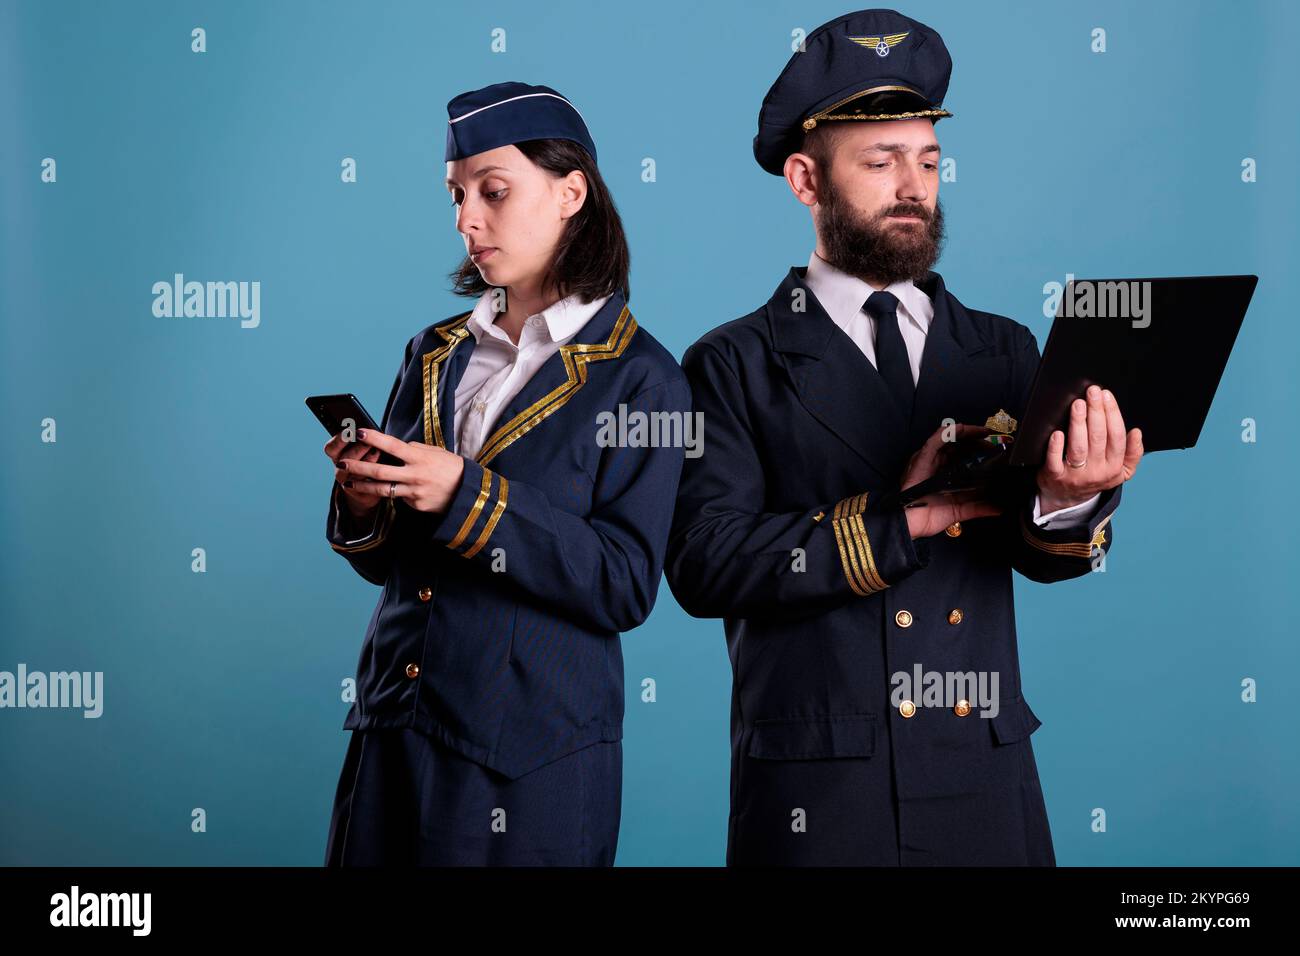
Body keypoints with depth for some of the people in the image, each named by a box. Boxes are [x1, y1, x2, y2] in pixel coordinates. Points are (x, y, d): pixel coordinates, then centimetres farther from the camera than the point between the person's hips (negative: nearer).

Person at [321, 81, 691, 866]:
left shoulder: (640, 379, -6)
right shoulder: (436, 356, 10)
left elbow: (626, 588, -15)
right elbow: (388, 564, 14)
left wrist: (468, 498, -21)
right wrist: (364, 506, -8)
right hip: (393, 735, 5)